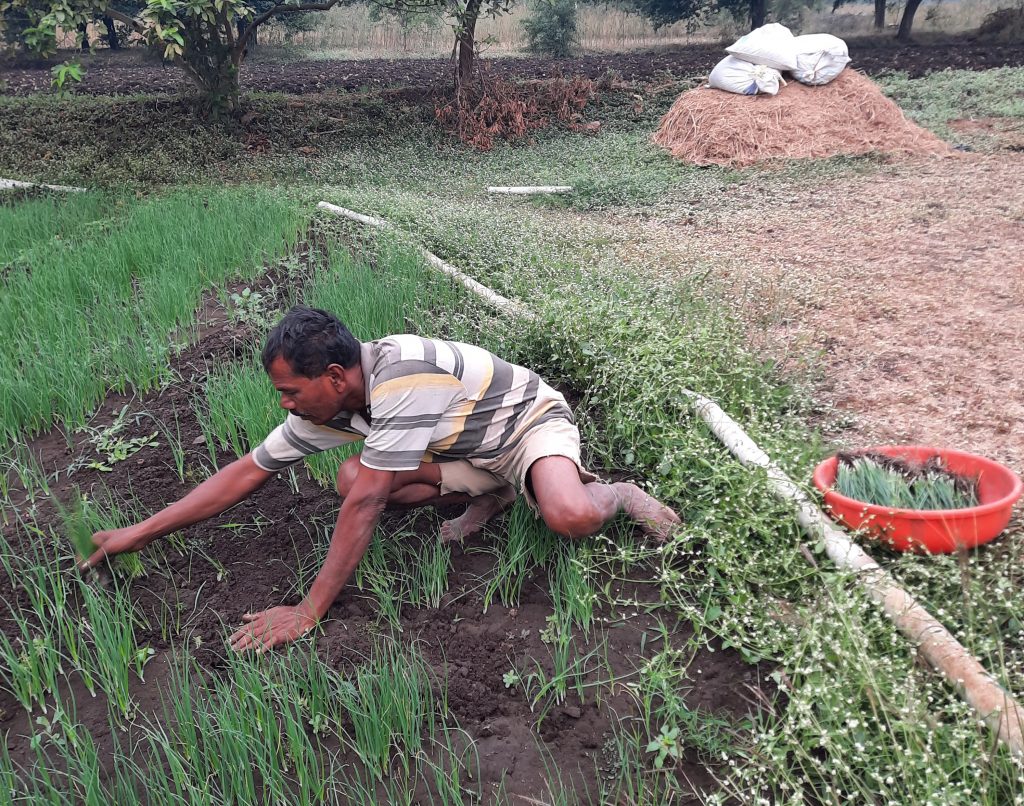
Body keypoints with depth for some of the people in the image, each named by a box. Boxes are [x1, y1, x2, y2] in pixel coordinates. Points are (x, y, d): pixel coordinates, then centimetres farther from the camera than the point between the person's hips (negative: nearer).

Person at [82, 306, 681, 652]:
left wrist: (308, 612, -34)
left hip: (530, 420, -7)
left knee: (571, 519, -38)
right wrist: (140, 533, -3)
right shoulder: (324, 404, -12)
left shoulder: (401, 377, -38)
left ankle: (619, 496, -1)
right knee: (351, 476, -12)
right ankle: (491, 493, 4)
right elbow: (245, 473, -4)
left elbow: (367, 505, -39)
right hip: (469, 450, 8)